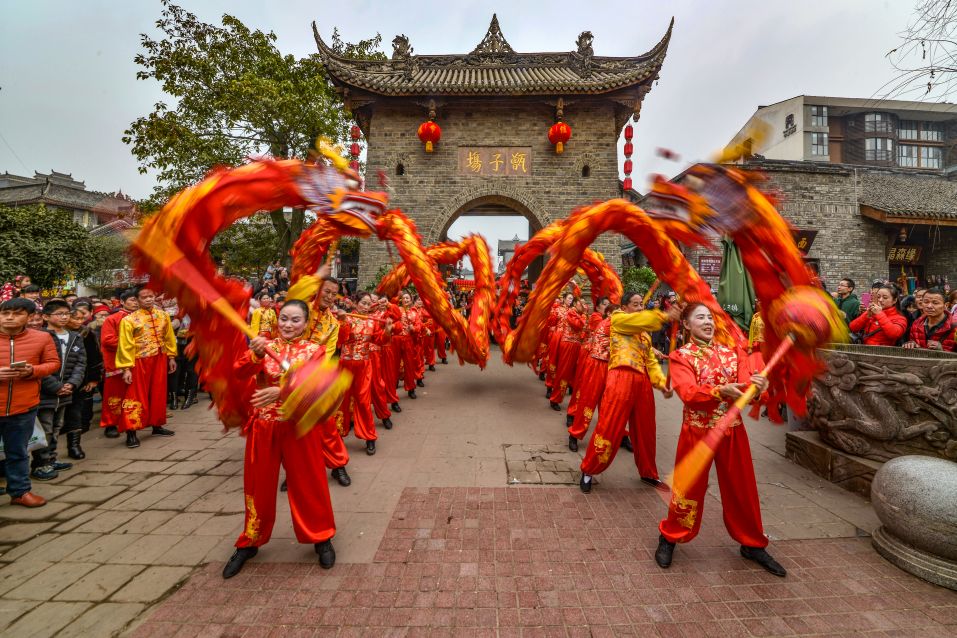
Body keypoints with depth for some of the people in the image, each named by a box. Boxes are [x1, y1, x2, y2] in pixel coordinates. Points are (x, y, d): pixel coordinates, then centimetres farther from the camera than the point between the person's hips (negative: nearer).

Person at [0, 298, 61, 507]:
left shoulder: (41, 338, -2)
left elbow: (53, 363, 4)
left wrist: (33, 370, -17)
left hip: (24, 407, 1)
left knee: (18, 453, 15)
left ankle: (20, 491, 26)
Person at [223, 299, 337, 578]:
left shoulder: (314, 350, -4)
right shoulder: (263, 345, 3)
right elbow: (239, 373, -13)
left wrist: (283, 391, -33)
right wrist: (255, 354, -33)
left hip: (300, 427, -2)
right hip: (264, 426, 2)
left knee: (308, 483, 9)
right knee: (258, 485, 15)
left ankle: (322, 537, 28)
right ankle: (250, 542, 36)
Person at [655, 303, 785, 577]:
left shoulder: (732, 352, 7)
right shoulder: (680, 356, -7)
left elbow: (746, 386, -5)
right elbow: (688, 393, -21)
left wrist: (756, 386, -27)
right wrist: (721, 391, -34)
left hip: (732, 430, 4)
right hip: (697, 431, -4)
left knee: (741, 488, 15)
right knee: (689, 487, 6)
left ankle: (752, 544, 36)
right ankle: (669, 538, 27)